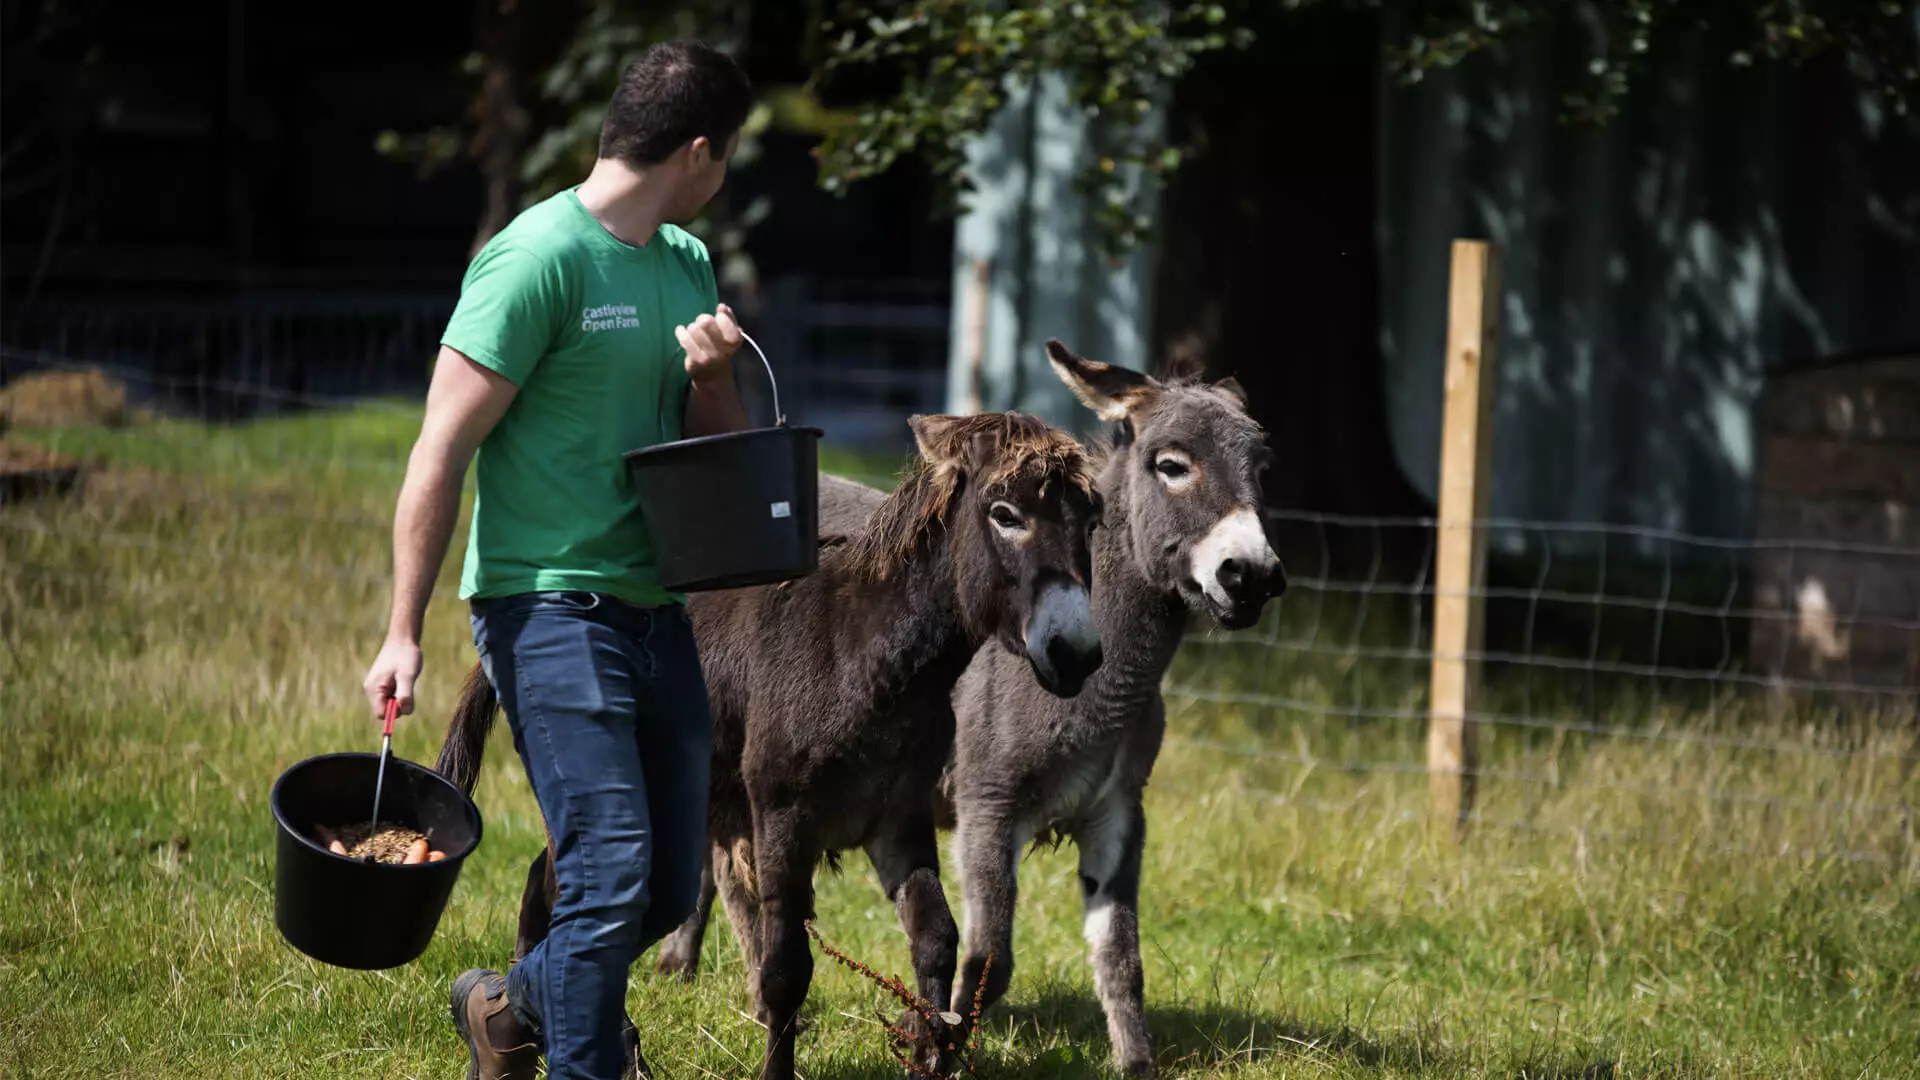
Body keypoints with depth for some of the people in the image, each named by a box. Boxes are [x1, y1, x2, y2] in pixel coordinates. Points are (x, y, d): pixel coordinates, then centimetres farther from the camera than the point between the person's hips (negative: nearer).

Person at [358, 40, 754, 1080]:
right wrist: (404, 633, -15)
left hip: (654, 605, 8)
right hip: (550, 605, -8)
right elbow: (443, 449, -13)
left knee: (673, 885, 11)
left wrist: (712, 376, -4)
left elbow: (716, 448, 20)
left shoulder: (687, 263, 13)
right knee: (611, 875, -13)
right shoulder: (540, 257, -13)